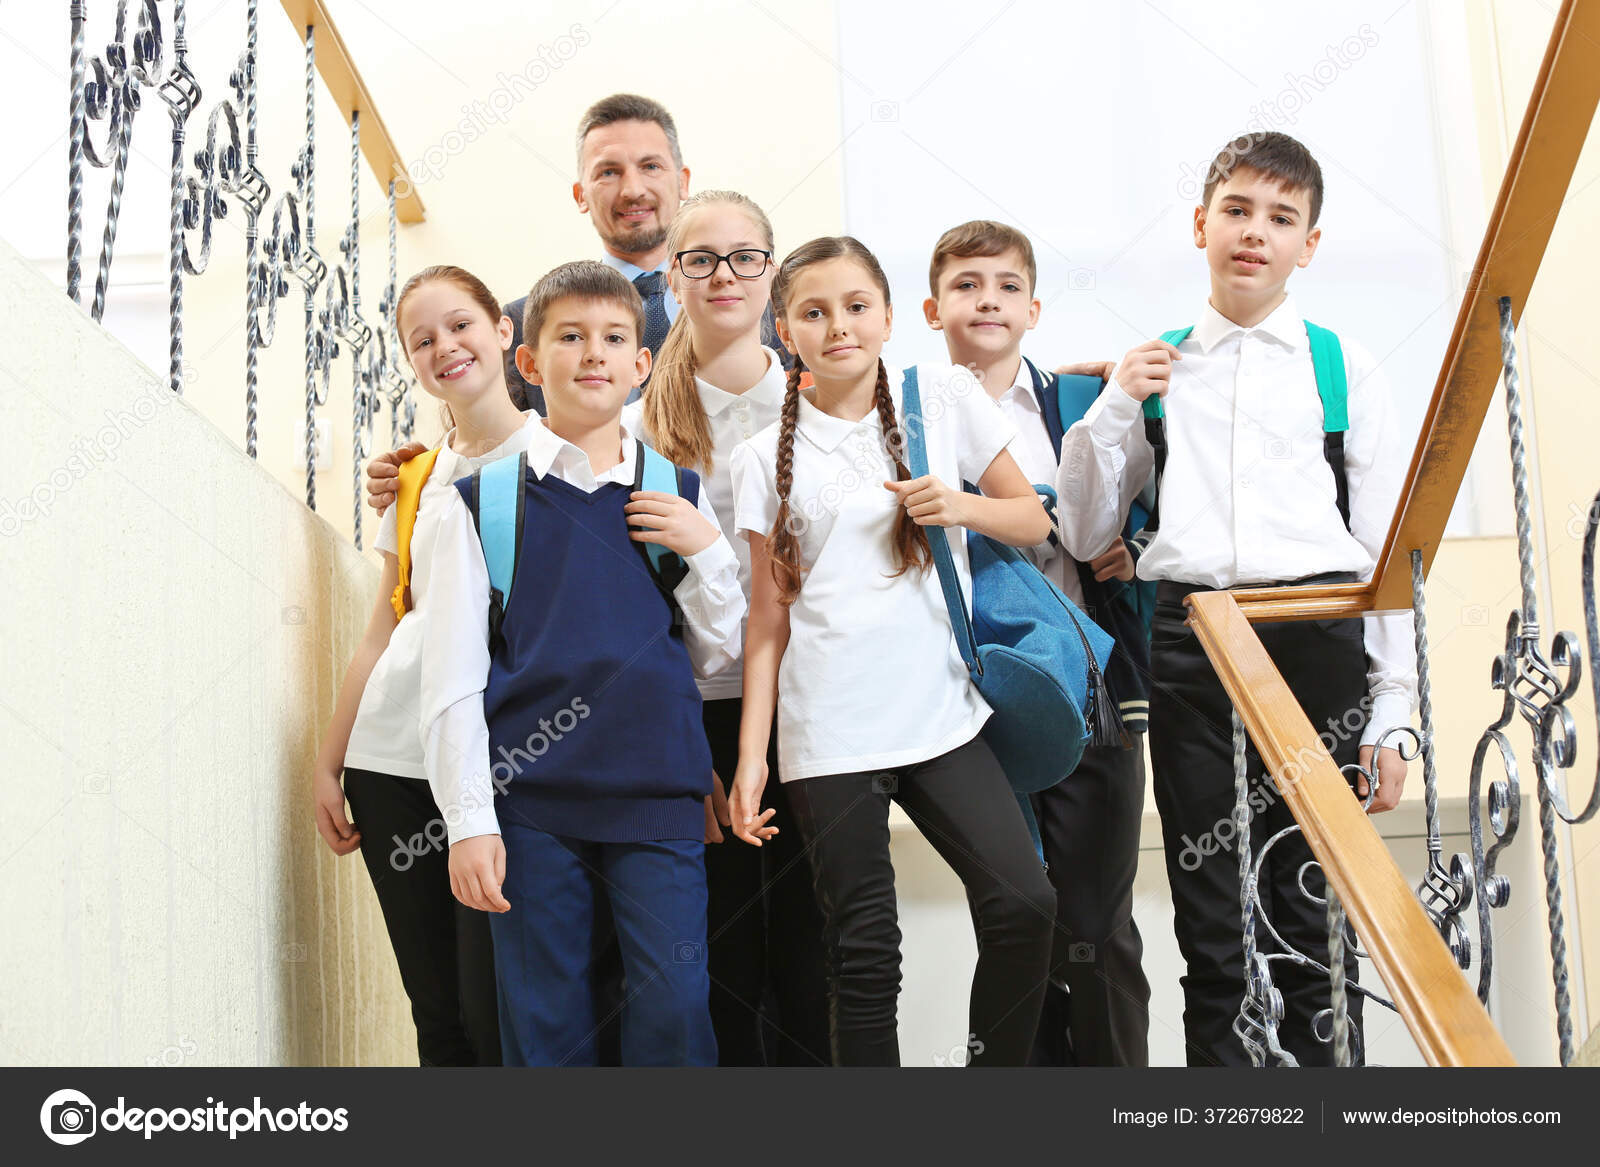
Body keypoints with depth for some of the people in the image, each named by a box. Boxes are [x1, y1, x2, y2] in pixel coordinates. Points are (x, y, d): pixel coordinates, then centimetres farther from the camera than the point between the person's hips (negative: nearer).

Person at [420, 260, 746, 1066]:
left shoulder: (678, 496, 11)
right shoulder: (485, 498, 4)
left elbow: (715, 654, 14)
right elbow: (452, 675, 2)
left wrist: (706, 550, -2)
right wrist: (468, 819, -5)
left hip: (659, 794, 1)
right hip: (530, 800, -1)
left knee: (673, 1008, -3)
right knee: (544, 1026, 5)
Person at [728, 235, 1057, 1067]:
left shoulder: (943, 397, 6)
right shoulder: (766, 459, 4)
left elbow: (1034, 522, 12)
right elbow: (768, 620, 5)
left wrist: (960, 506, -9)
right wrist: (750, 757, -1)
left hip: (941, 714, 1)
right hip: (828, 739, -1)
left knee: (1023, 905, -11)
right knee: (865, 953, 1)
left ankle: (994, 1063, 10)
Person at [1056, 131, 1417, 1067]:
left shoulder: (1346, 370, 8)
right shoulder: (1157, 372, 13)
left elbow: (1389, 547, 6)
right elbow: (1084, 535, 14)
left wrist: (1391, 715, 1)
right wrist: (1116, 407, 2)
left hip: (1319, 645, -1)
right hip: (1193, 645, 1)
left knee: (1316, 919, 3)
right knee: (1212, 927, 6)